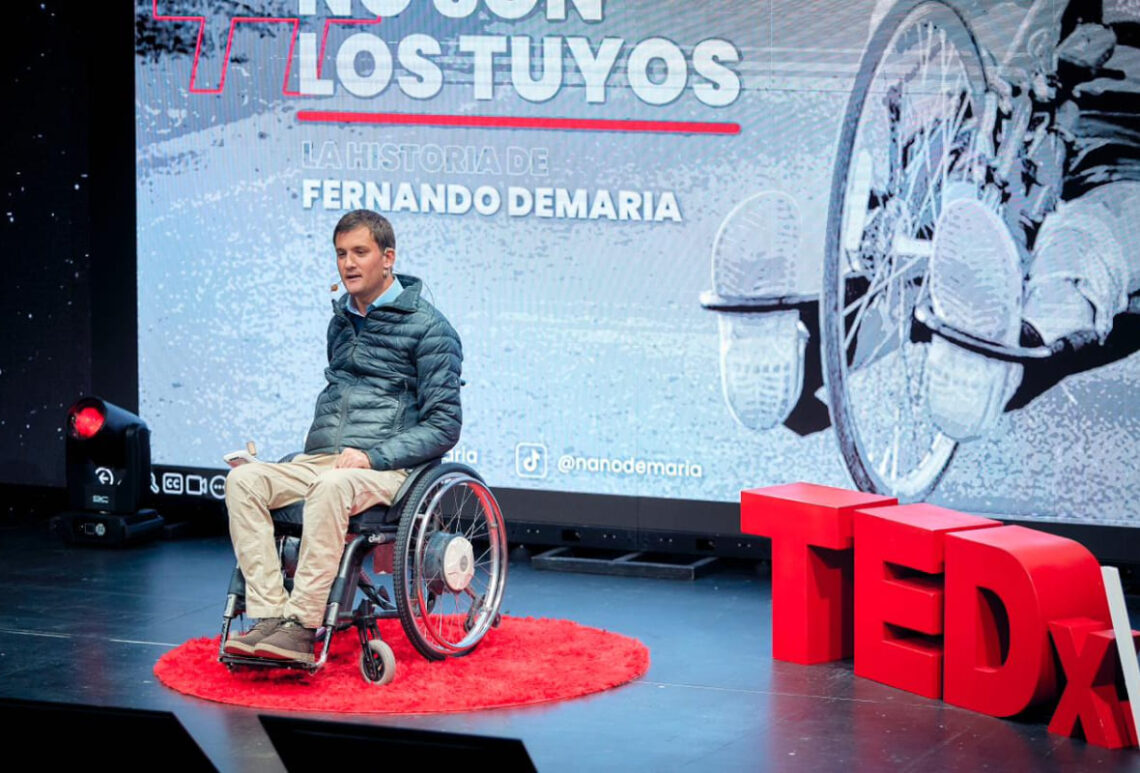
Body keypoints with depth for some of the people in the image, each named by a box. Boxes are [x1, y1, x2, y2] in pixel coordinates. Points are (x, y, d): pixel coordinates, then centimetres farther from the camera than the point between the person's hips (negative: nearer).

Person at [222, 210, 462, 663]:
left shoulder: (428, 327, -1)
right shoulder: (341, 321, 21)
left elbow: (444, 425, -5)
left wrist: (373, 456, -17)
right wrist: (307, 452, 15)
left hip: (385, 468, -6)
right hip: (319, 459, 7)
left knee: (332, 486, -39)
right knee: (243, 480, -22)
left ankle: (303, 626, -39)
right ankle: (268, 615, -31)